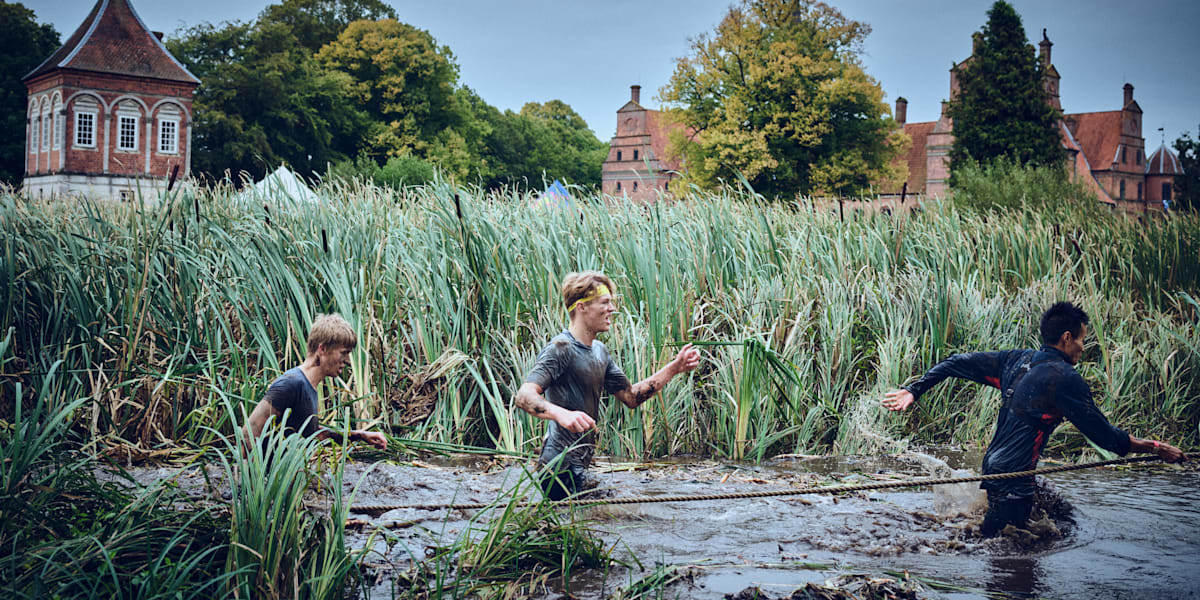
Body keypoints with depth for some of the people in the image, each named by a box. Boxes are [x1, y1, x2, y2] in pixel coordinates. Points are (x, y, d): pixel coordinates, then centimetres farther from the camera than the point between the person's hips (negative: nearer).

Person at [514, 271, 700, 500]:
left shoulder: (600, 351, 16)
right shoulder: (560, 349, -14)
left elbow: (630, 397, 19)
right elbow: (523, 396, -25)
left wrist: (674, 368, 12)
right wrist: (562, 414, -44)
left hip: (581, 467, 9)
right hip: (563, 469, -9)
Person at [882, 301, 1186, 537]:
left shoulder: (1017, 360, 8)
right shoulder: (1065, 378, -14)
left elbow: (957, 363, 10)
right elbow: (1105, 436, -11)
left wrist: (914, 390, 14)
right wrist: (1156, 449, 0)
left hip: (992, 465, 9)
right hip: (1013, 478, -9)